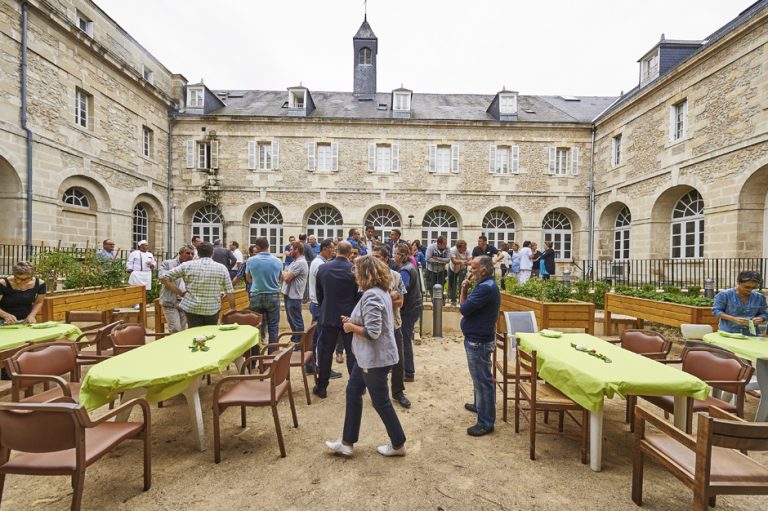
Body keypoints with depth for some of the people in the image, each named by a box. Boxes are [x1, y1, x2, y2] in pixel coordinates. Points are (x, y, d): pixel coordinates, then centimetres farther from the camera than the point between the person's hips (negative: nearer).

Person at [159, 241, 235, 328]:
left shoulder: (187, 265, -1)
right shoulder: (222, 268, -2)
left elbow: (164, 278, 1)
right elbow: (229, 291, -3)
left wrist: (180, 293, 4)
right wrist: (233, 308, 7)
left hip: (192, 308, 0)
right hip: (213, 310, 0)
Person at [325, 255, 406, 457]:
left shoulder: (371, 296, -25)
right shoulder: (380, 291, 7)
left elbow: (372, 332, -30)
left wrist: (351, 327, -14)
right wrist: (354, 321, 7)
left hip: (375, 358, -10)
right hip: (368, 356, 10)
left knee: (380, 402, 8)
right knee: (353, 392, 18)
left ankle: (398, 444, 30)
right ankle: (347, 442, 31)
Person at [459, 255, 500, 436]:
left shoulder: (485, 288, -24)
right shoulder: (486, 285, 10)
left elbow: (464, 309, -25)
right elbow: (470, 307, 10)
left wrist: (464, 290, -6)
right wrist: (465, 290, -6)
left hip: (479, 341, -11)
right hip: (477, 339, 11)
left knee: (482, 380, 1)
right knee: (479, 377, 25)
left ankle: (486, 422, 13)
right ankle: (479, 405, 44)